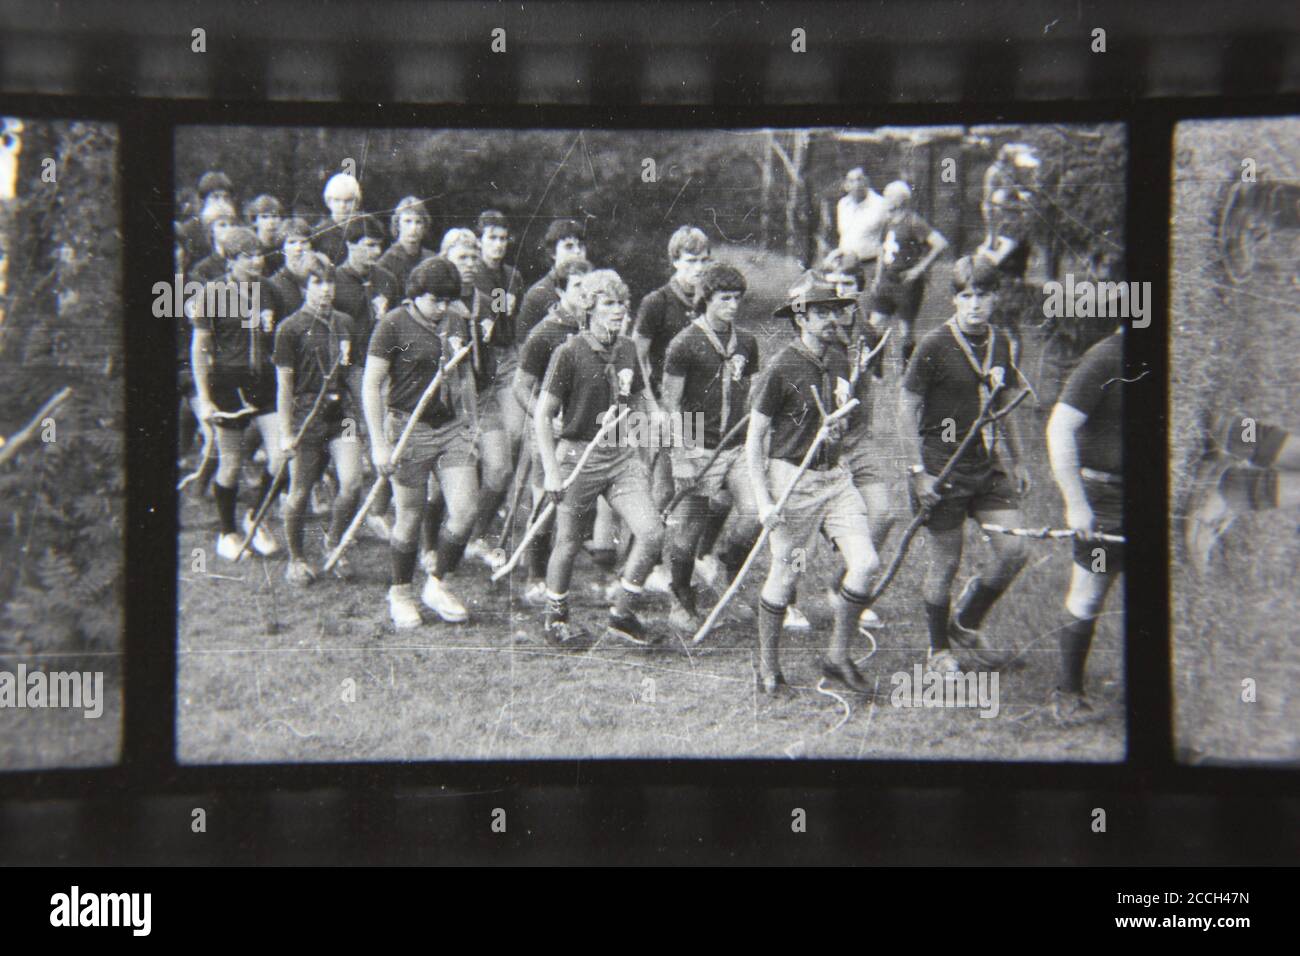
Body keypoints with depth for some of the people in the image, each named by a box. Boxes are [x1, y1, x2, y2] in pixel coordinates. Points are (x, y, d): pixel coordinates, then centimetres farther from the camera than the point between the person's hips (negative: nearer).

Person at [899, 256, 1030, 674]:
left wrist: (1017, 459, 21)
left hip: (987, 465, 6)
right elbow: (906, 405, -10)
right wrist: (918, 471, -13)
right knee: (946, 563, 2)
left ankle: (966, 623, 21)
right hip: (943, 467, -6)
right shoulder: (936, 344, -13)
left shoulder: (999, 342, 5)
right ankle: (939, 649, 23)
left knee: (1014, 550, -2)